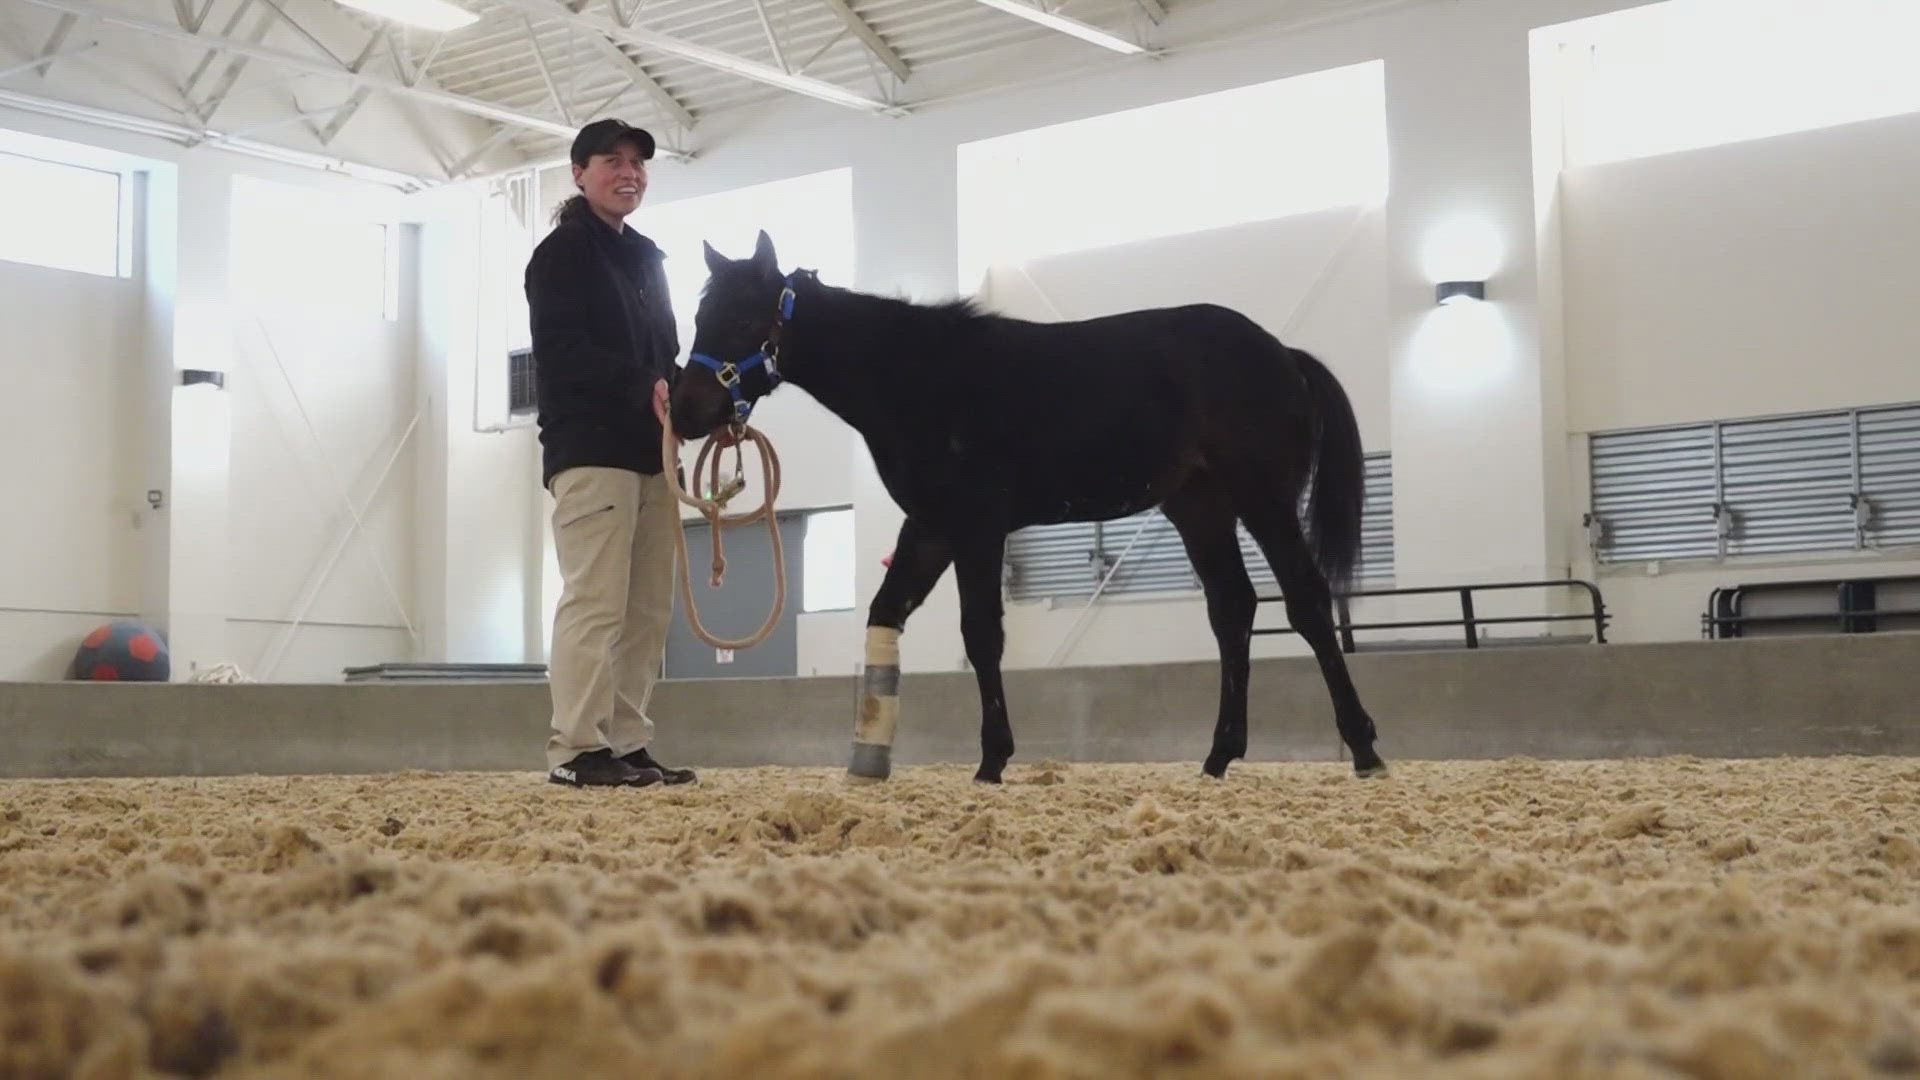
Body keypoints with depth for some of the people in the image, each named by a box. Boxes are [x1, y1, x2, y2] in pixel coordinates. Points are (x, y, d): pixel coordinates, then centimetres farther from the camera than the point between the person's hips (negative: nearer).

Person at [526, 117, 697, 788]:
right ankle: (577, 750, -10)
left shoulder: (645, 256, 23)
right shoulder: (563, 251, 0)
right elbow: (562, 350, -14)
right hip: (590, 447, -8)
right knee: (595, 601, -12)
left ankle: (627, 745, 10)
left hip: (651, 449, 8)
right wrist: (644, 388, -26)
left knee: (648, 609, 6)